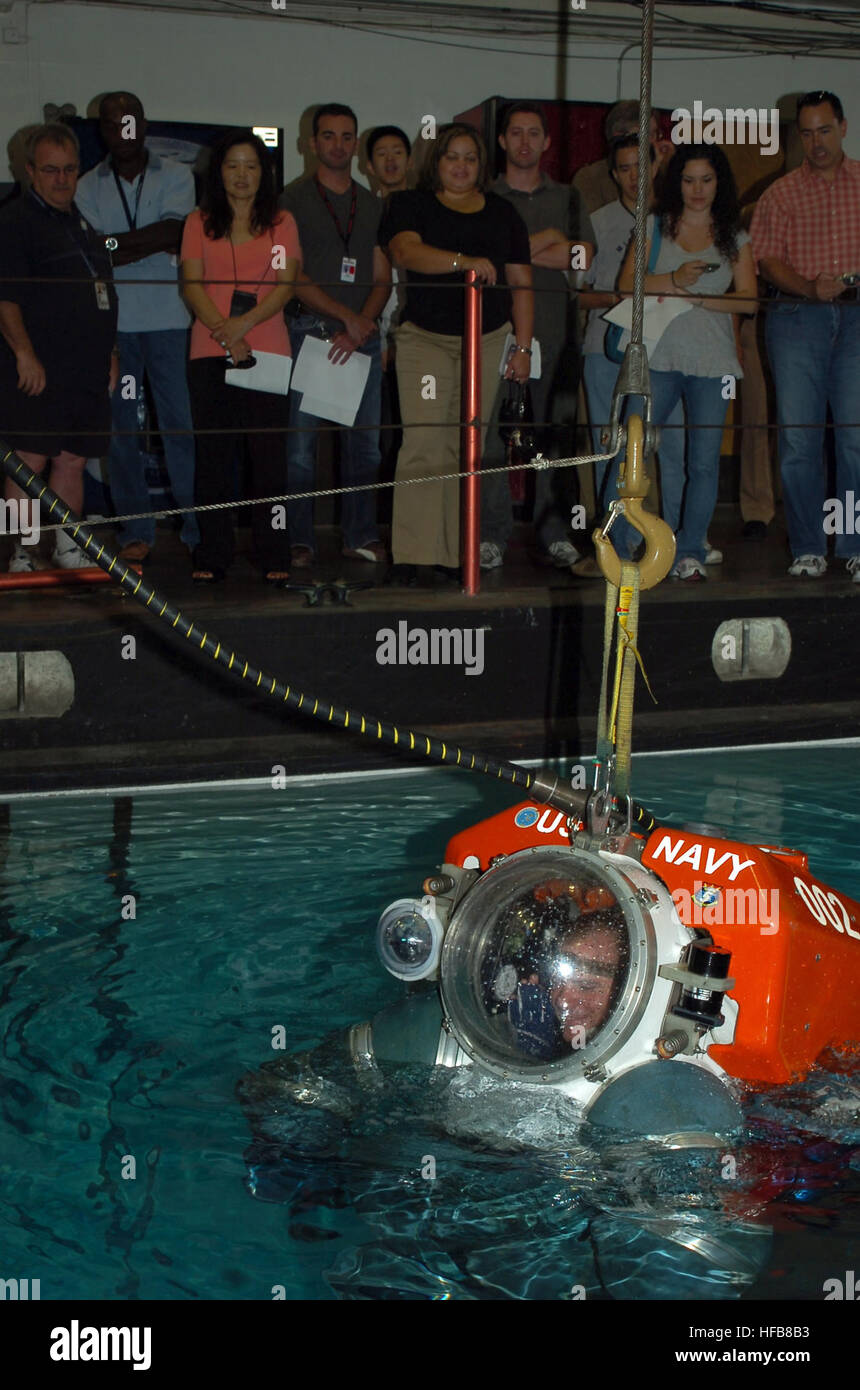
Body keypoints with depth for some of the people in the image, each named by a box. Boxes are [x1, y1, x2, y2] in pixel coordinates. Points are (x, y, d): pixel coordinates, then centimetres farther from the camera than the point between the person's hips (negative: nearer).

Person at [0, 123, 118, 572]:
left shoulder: (84, 221, 20)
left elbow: (102, 295, 28)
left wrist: (108, 351, 22)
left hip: (87, 367, 7)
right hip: (38, 368, -7)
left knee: (73, 460, 9)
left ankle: (67, 549, 17)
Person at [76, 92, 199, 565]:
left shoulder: (176, 175, 9)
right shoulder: (88, 186, 12)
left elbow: (174, 231, -8)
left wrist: (112, 244, -9)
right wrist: (153, 243, -8)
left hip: (168, 318, -1)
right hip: (111, 323, 2)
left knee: (181, 423, -5)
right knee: (120, 425, 1)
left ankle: (198, 527, 0)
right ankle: (136, 531, 7)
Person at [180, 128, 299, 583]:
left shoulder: (281, 223, 10)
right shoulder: (200, 223, 11)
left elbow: (285, 285, 0)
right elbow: (192, 284, 2)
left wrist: (243, 325, -14)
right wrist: (224, 334, -13)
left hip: (268, 351, -1)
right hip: (209, 354, 1)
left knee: (268, 455, -3)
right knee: (213, 455, 1)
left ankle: (274, 558, 3)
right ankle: (212, 557, 7)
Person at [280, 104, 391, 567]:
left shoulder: (373, 206, 17)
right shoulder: (293, 200, 4)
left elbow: (382, 279, 11)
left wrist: (360, 326, -6)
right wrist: (345, 315, -10)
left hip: (362, 334, 3)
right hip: (309, 331, -3)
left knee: (365, 440, 2)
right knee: (300, 439, -6)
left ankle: (361, 535, 9)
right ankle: (298, 540, 0)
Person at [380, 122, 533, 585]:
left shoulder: (503, 214, 14)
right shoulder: (412, 206, 5)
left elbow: (520, 284, 13)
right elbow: (405, 251, -16)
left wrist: (523, 346, 6)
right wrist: (464, 261, -30)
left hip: (487, 339, 3)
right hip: (425, 338, -3)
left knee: (467, 446, 3)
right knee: (423, 443, -13)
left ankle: (454, 553, 7)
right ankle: (410, 555, -13)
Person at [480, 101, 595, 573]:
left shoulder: (567, 198, 17)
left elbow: (583, 255, 1)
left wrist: (517, 252, -5)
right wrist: (546, 241, -6)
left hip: (552, 328, 2)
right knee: (491, 432, -6)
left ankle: (554, 533, 5)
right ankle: (492, 534, -1)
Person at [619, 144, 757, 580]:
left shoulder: (734, 238, 12)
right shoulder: (654, 227, 11)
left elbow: (748, 300, 1)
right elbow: (627, 286, 1)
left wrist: (693, 296, -9)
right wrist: (675, 279, -13)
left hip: (713, 361, 0)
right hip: (659, 358, 0)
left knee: (704, 461, -3)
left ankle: (690, 552, 3)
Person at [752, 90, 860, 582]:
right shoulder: (781, 193, 13)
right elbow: (767, 258, 5)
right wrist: (811, 287, -12)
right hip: (798, 317, 1)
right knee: (798, 436, -2)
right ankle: (808, 548, 6)